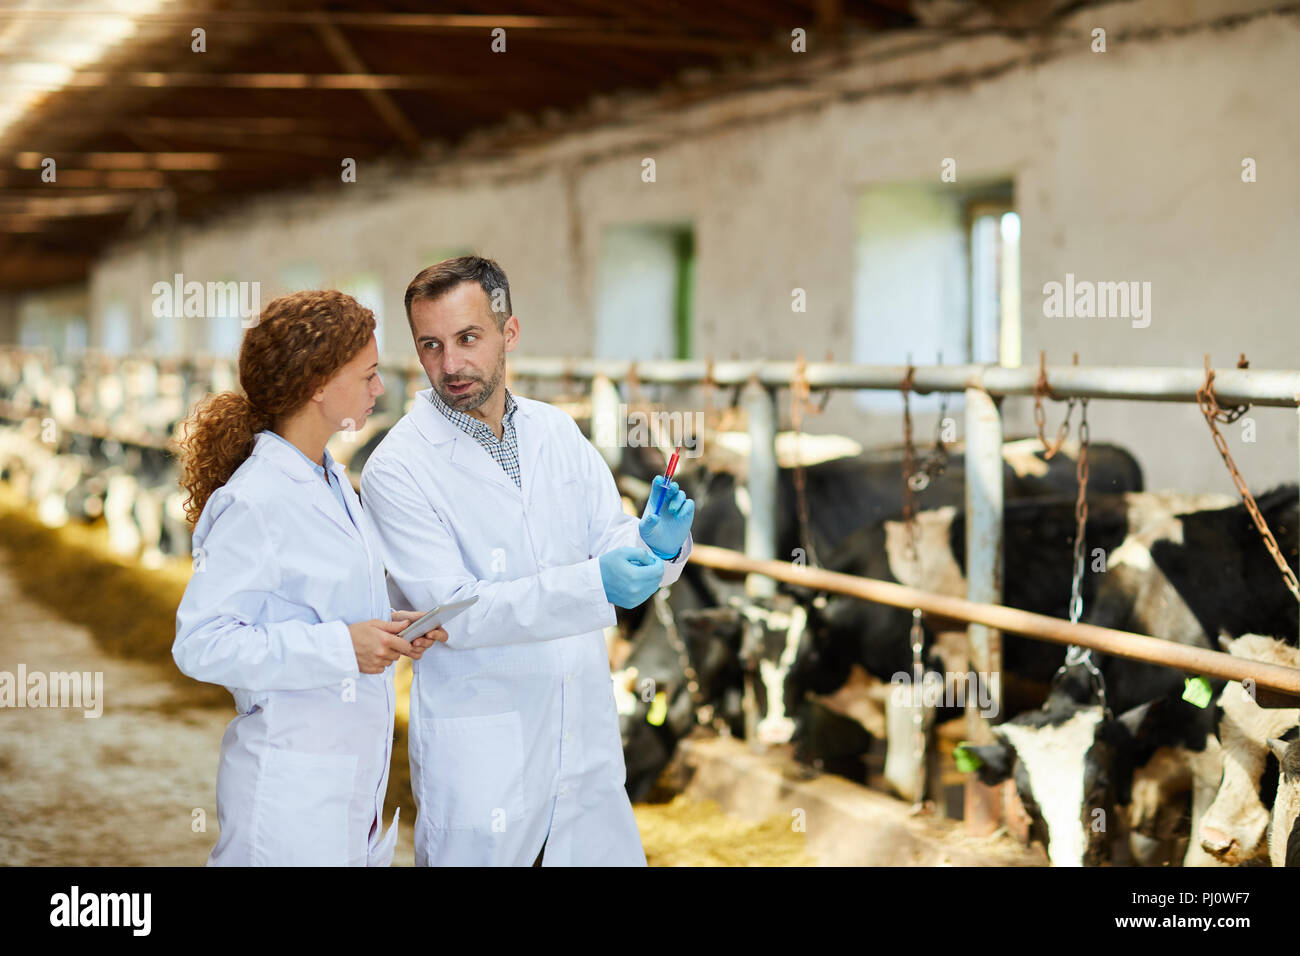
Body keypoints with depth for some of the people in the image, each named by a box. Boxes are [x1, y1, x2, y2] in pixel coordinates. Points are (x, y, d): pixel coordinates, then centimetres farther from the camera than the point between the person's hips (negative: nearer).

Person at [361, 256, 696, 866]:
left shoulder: (556, 432, 5)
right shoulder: (398, 468, -12)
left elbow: (608, 542, 9)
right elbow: (452, 611, -18)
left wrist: (656, 542, -15)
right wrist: (594, 585, -28)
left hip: (585, 740, 5)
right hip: (480, 759, -5)